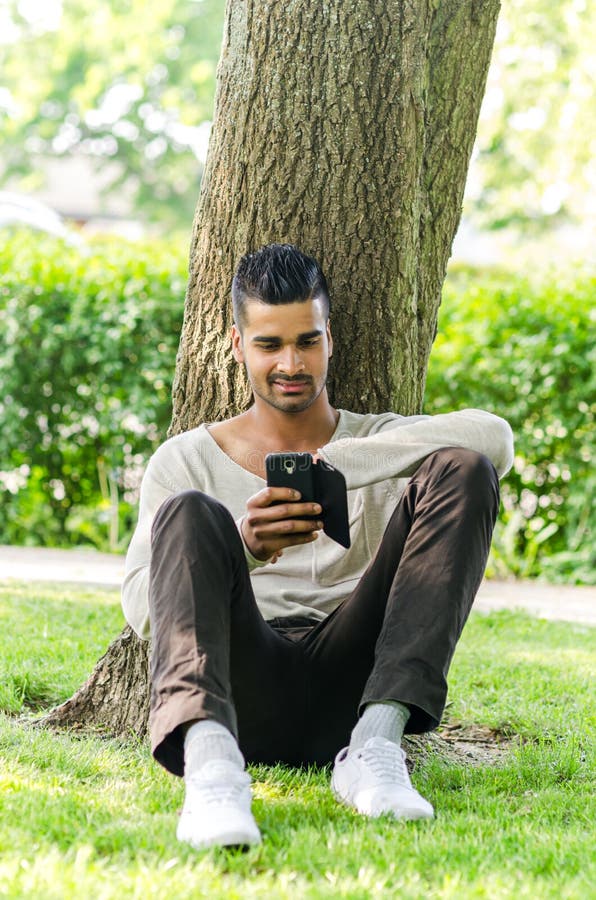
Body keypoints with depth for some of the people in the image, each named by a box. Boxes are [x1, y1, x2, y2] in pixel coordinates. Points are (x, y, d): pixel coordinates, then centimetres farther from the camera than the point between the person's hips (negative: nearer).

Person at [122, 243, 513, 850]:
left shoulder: (380, 442, 21)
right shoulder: (185, 460, 19)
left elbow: (494, 437, -3)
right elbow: (141, 606, 2)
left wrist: (338, 462, -14)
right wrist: (240, 548, -18)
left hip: (350, 685, 1)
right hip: (241, 694, -1)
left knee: (463, 472, -13)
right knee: (189, 512, -25)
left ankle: (374, 745, -30)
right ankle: (209, 757, -51)